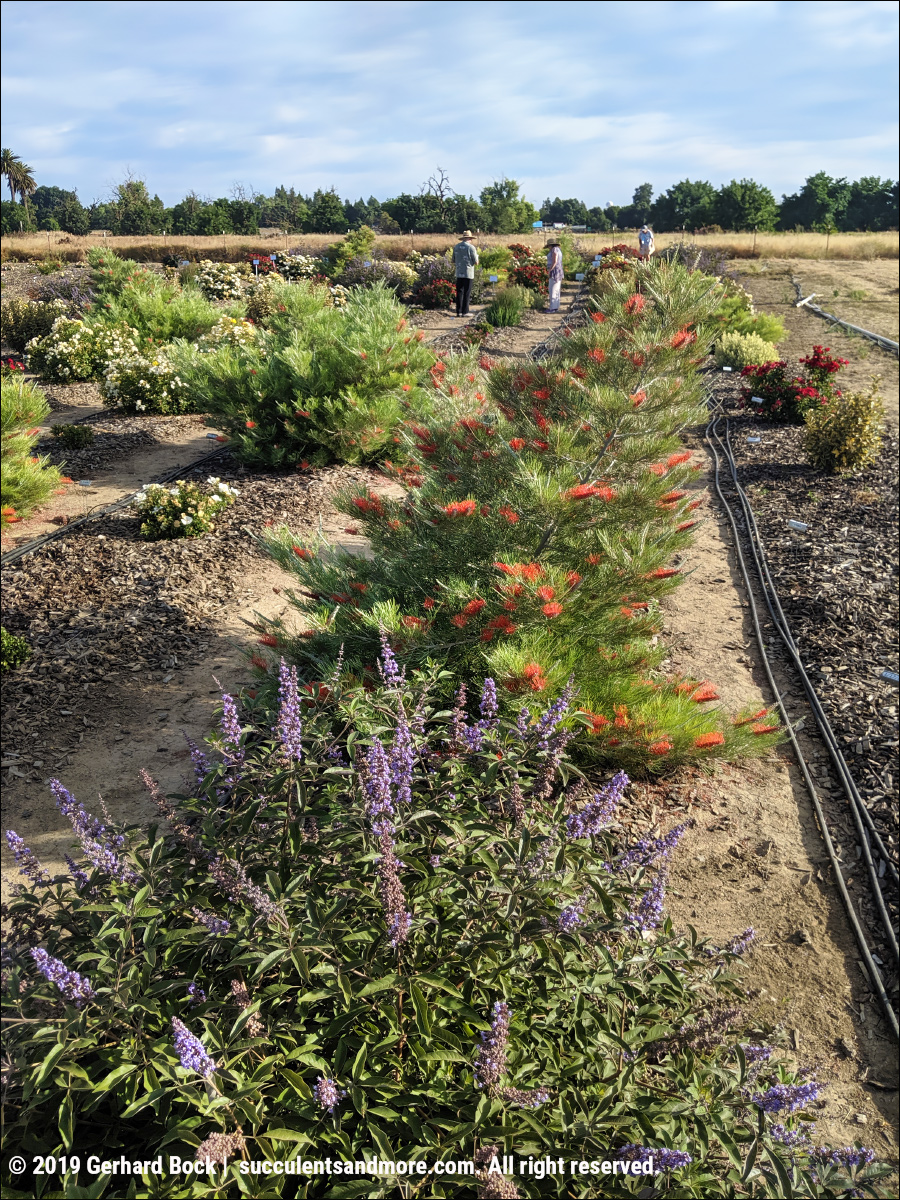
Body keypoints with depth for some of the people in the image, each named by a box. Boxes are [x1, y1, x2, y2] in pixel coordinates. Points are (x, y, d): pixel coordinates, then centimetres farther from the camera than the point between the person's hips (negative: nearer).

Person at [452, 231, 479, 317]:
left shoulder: (456, 247, 5)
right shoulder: (471, 247, -9)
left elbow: (454, 260, 13)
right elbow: (476, 263, -7)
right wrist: (476, 256, 13)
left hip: (459, 273, 4)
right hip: (468, 274, -4)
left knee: (459, 292, 9)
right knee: (466, 293, 1)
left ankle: (458, 311, 8)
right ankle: (465, 312, 0)